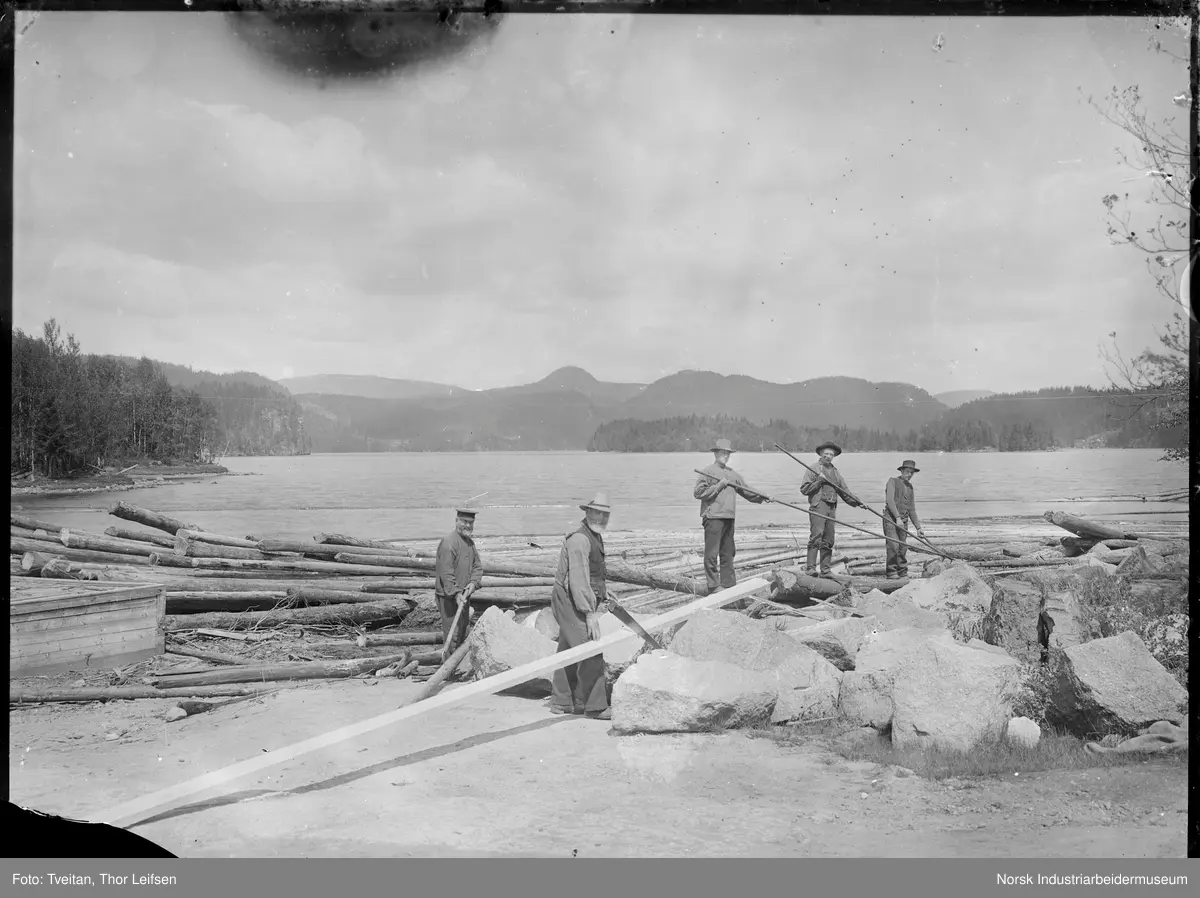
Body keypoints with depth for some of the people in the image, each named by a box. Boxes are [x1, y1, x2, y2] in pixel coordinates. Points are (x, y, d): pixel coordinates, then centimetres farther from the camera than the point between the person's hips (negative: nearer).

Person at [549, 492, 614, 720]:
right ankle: (594, 707, -5)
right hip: (571, 601, -11)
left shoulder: (595, 537, 13)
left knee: (568, 651, 16)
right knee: (590, 652, -10)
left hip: (584, 600, 11)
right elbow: (578, 579, -26)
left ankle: (561, 702, 25)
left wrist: (602, 592, 25)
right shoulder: (579, 540, -21)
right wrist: (590, 613, -27)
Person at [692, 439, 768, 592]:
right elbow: (698, 492, -13)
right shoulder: (708, 472, -4)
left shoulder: (732, 473, 16)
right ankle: (714, 585, -2)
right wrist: (718, 486, -14)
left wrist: (760, 497, 7)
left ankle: (728, 584, 19)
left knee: (728, 552, 12)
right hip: (713, 517, -7)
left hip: (729, 518, 7)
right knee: (712, 552, -5)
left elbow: (746, 491, 20)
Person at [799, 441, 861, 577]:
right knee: (816, 537, -15)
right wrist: (819, 481, -13)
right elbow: (804, 489, -4)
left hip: (832, 509, 6)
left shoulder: (835, 472, 21)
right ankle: (810, 568, -17)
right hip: (818, 506, -6)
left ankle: (825, 570, 9)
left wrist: (857, 502, 12)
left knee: (828, 540, 5)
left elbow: (844, 491, 23)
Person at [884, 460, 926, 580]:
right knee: (893, 545, -15)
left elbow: (912, 510, 23)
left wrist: (918, 527, 16)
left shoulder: (910, 487, 21)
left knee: (903, 547, 2)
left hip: (903, 521, 6)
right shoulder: (893, 481, 1)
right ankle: (891, 572, -12)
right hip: (891, 518, -6)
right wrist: (897, 517, -22)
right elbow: (890, 500, -13)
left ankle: (903, 572, 9)